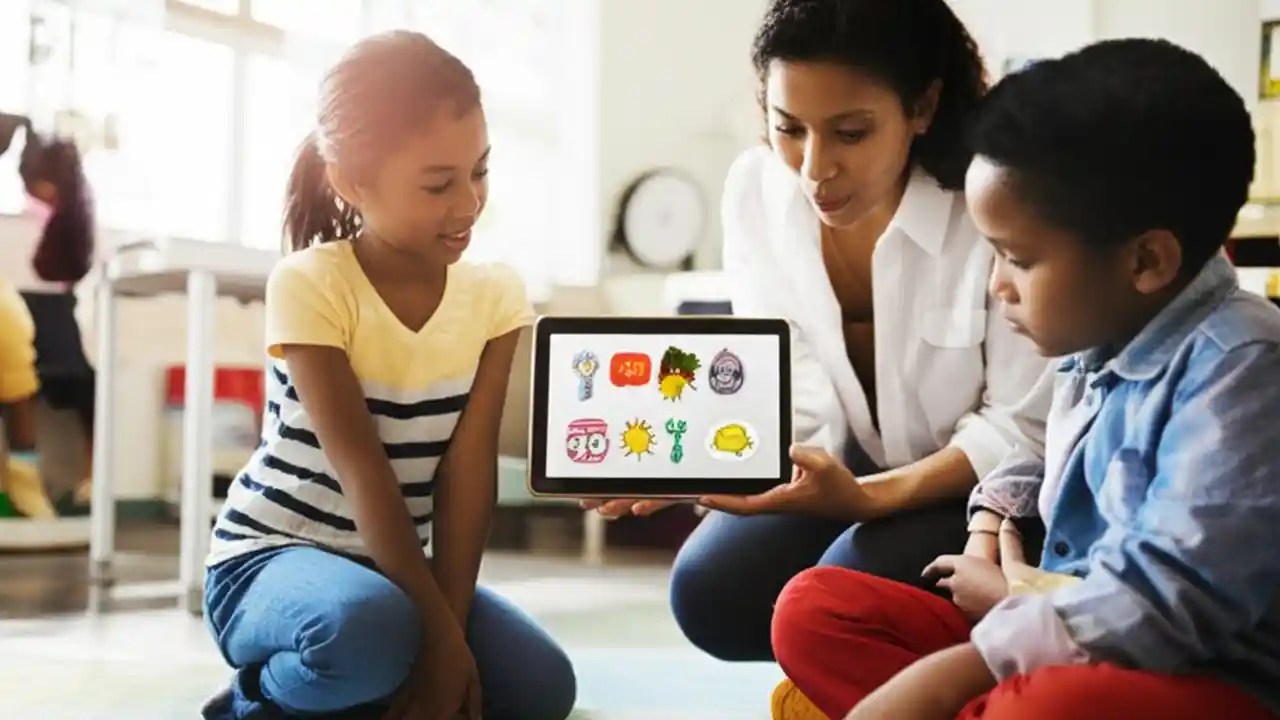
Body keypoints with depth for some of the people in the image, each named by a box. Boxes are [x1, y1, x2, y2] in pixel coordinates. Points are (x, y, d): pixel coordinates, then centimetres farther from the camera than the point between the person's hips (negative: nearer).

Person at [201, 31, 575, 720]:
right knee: (368, 627, -38)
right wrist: (436, 631, -28)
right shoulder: (309, 286, -19)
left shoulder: (494, 295, -4)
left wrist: (449, 625, -20)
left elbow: (469, 467, -11)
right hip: (270, 558, -5)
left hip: (402, 563, 5)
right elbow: (360, 468, -25)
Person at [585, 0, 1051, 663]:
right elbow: (788, 401, -13)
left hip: (982, 480, -4)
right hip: (854, 463, 4)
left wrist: (867, 497, -34)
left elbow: (1023, 431, -20)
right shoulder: (755, 188, -13)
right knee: (710, 594, -15)